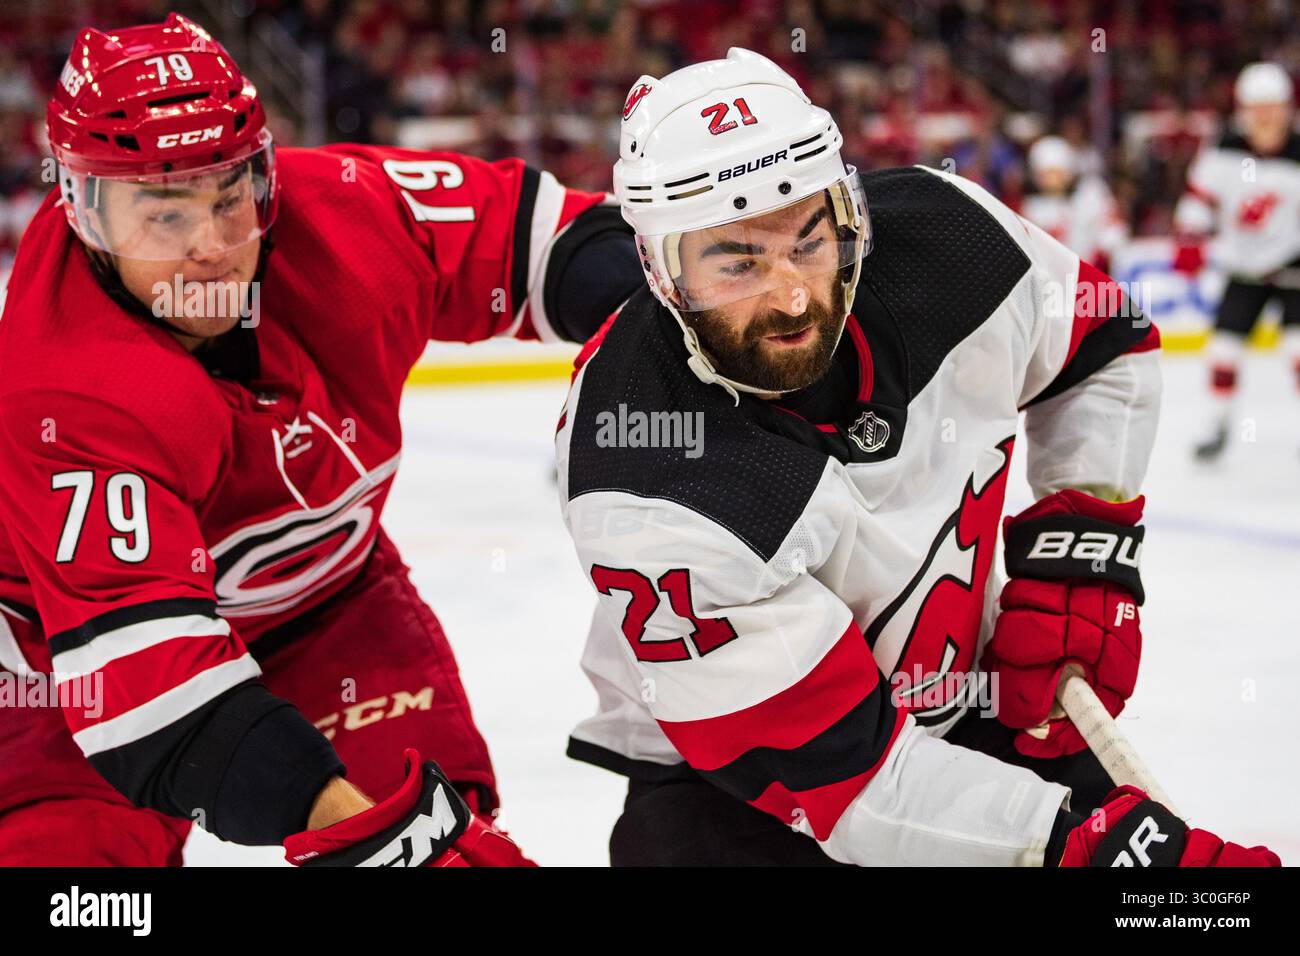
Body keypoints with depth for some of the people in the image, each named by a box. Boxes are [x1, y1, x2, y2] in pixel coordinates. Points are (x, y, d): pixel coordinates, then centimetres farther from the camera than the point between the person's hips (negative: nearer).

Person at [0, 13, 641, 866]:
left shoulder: (333, 210, -22)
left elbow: (512, 227, -5)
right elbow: (138, 648, -42)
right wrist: (336, 814, -49)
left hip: (319, 590, 4)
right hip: (79, 643, -4)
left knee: (445, 828, -8)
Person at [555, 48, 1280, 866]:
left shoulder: (941, 235, -19)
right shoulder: (647, 491, -32)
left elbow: (1107, 345, 4)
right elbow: (837, 768, -30)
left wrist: (1078, 562, -6)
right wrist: (1084, 842, -35)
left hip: (968, 707, 5)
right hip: (727, 778, -5)